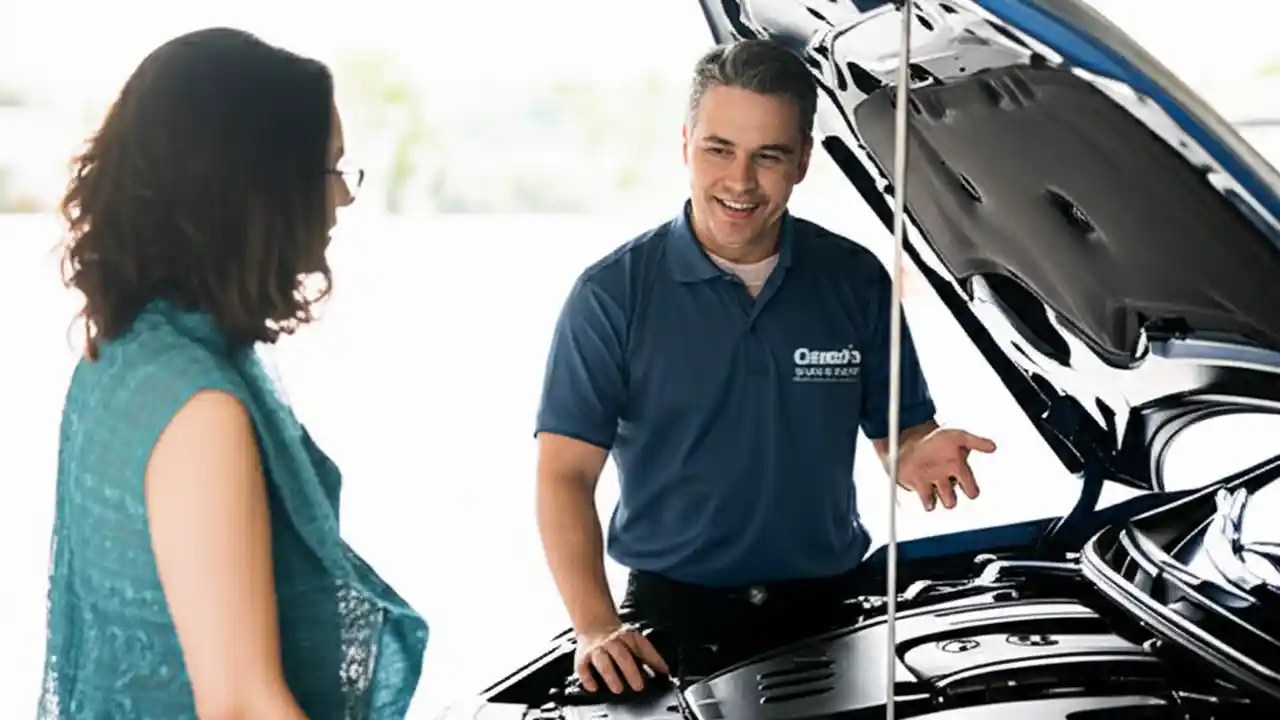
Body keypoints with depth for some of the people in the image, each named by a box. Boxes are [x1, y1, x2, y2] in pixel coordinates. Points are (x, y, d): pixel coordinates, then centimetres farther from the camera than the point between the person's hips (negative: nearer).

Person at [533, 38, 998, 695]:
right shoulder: (613, 295, -7)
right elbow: (566, 474, -10)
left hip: (825, 611, 2)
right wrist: (596, 627, -22)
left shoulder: (856, 282, 1)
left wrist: (917, 455, -17)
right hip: (671, 616, -2)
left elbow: (899, 429, 9)